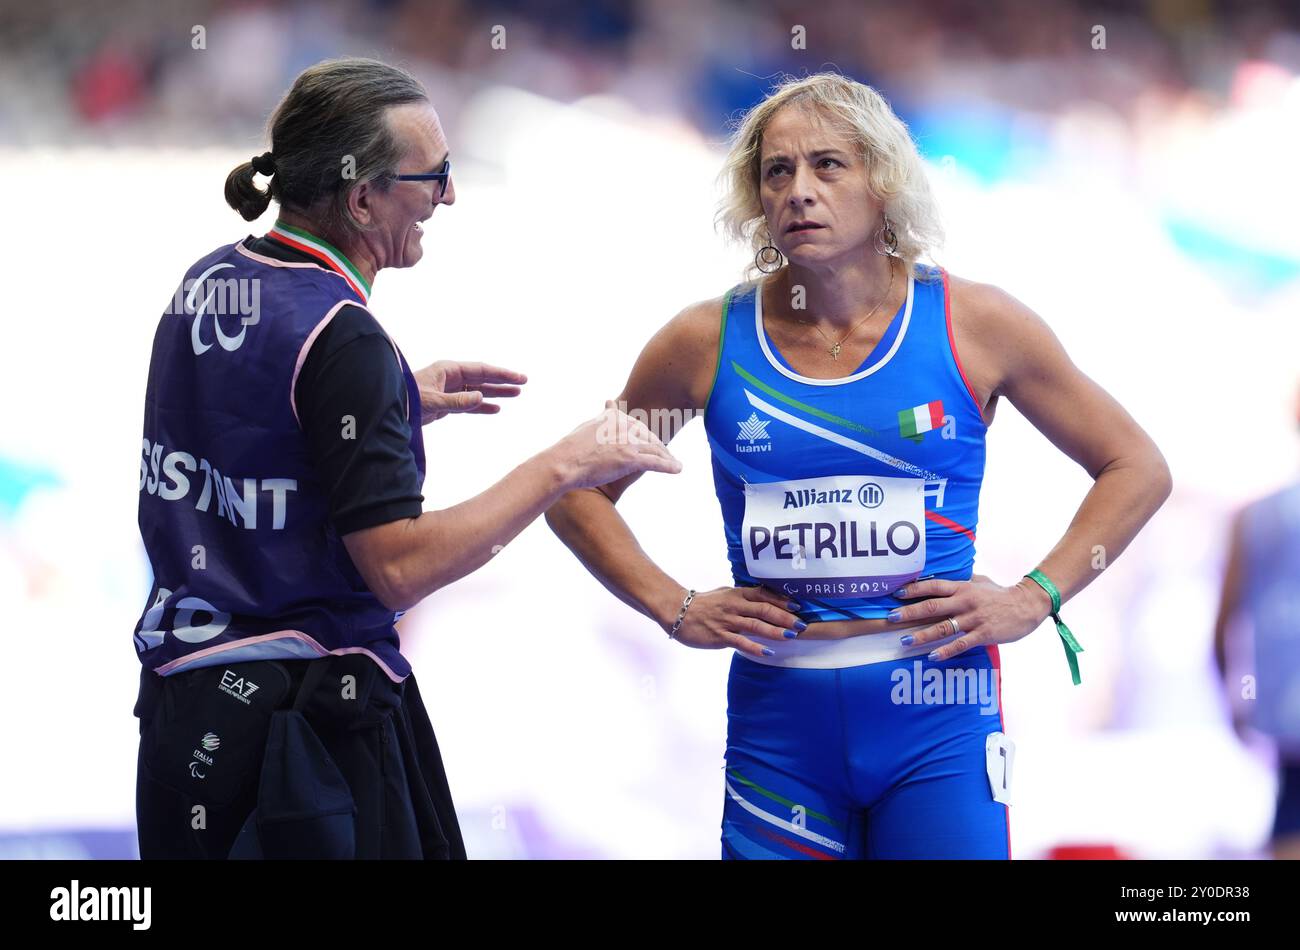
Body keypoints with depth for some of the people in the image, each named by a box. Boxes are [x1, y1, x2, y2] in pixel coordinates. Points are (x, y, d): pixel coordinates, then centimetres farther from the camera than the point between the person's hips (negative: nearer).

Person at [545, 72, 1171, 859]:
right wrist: (674, 609, 2)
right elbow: (576, 493, 13)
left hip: (937, 721, -1)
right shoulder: (709, 342, 1)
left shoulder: (973, 325, -1)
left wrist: (1033, 600, -2)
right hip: (779, 723, 1)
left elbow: (1137, 470, 7)